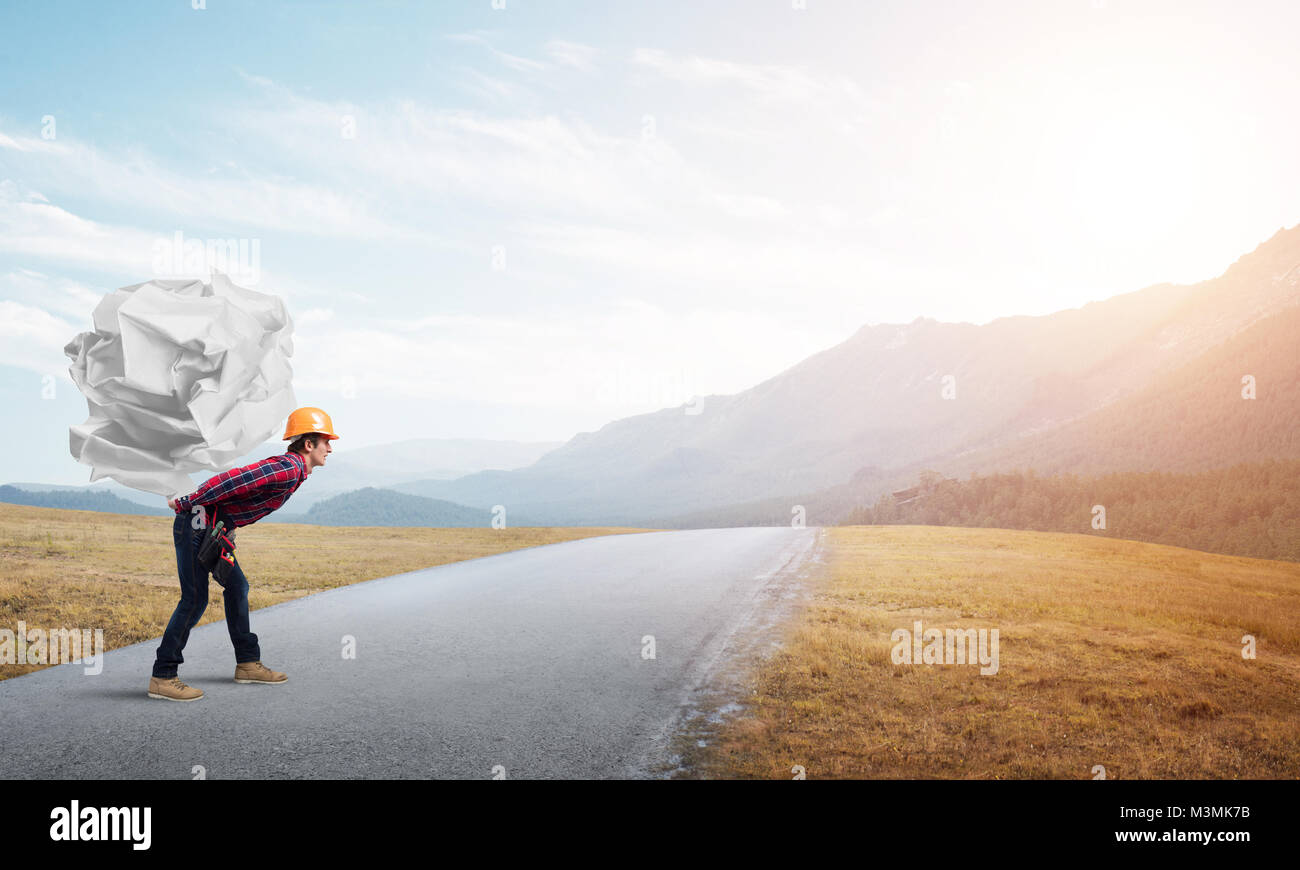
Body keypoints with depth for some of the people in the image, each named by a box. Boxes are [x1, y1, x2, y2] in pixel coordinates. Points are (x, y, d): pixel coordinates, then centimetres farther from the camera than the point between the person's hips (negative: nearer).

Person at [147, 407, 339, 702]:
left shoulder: (289, 468, 14)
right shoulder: (288, 469, -19)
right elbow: (231, 479, -26)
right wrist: (186, 504, -18)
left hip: (214, 529, 11)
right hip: (198, 524, -11)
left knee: (236, 587, 14)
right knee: (195, 600, -9)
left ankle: (247, 663, 21)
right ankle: (162, 677, -2)